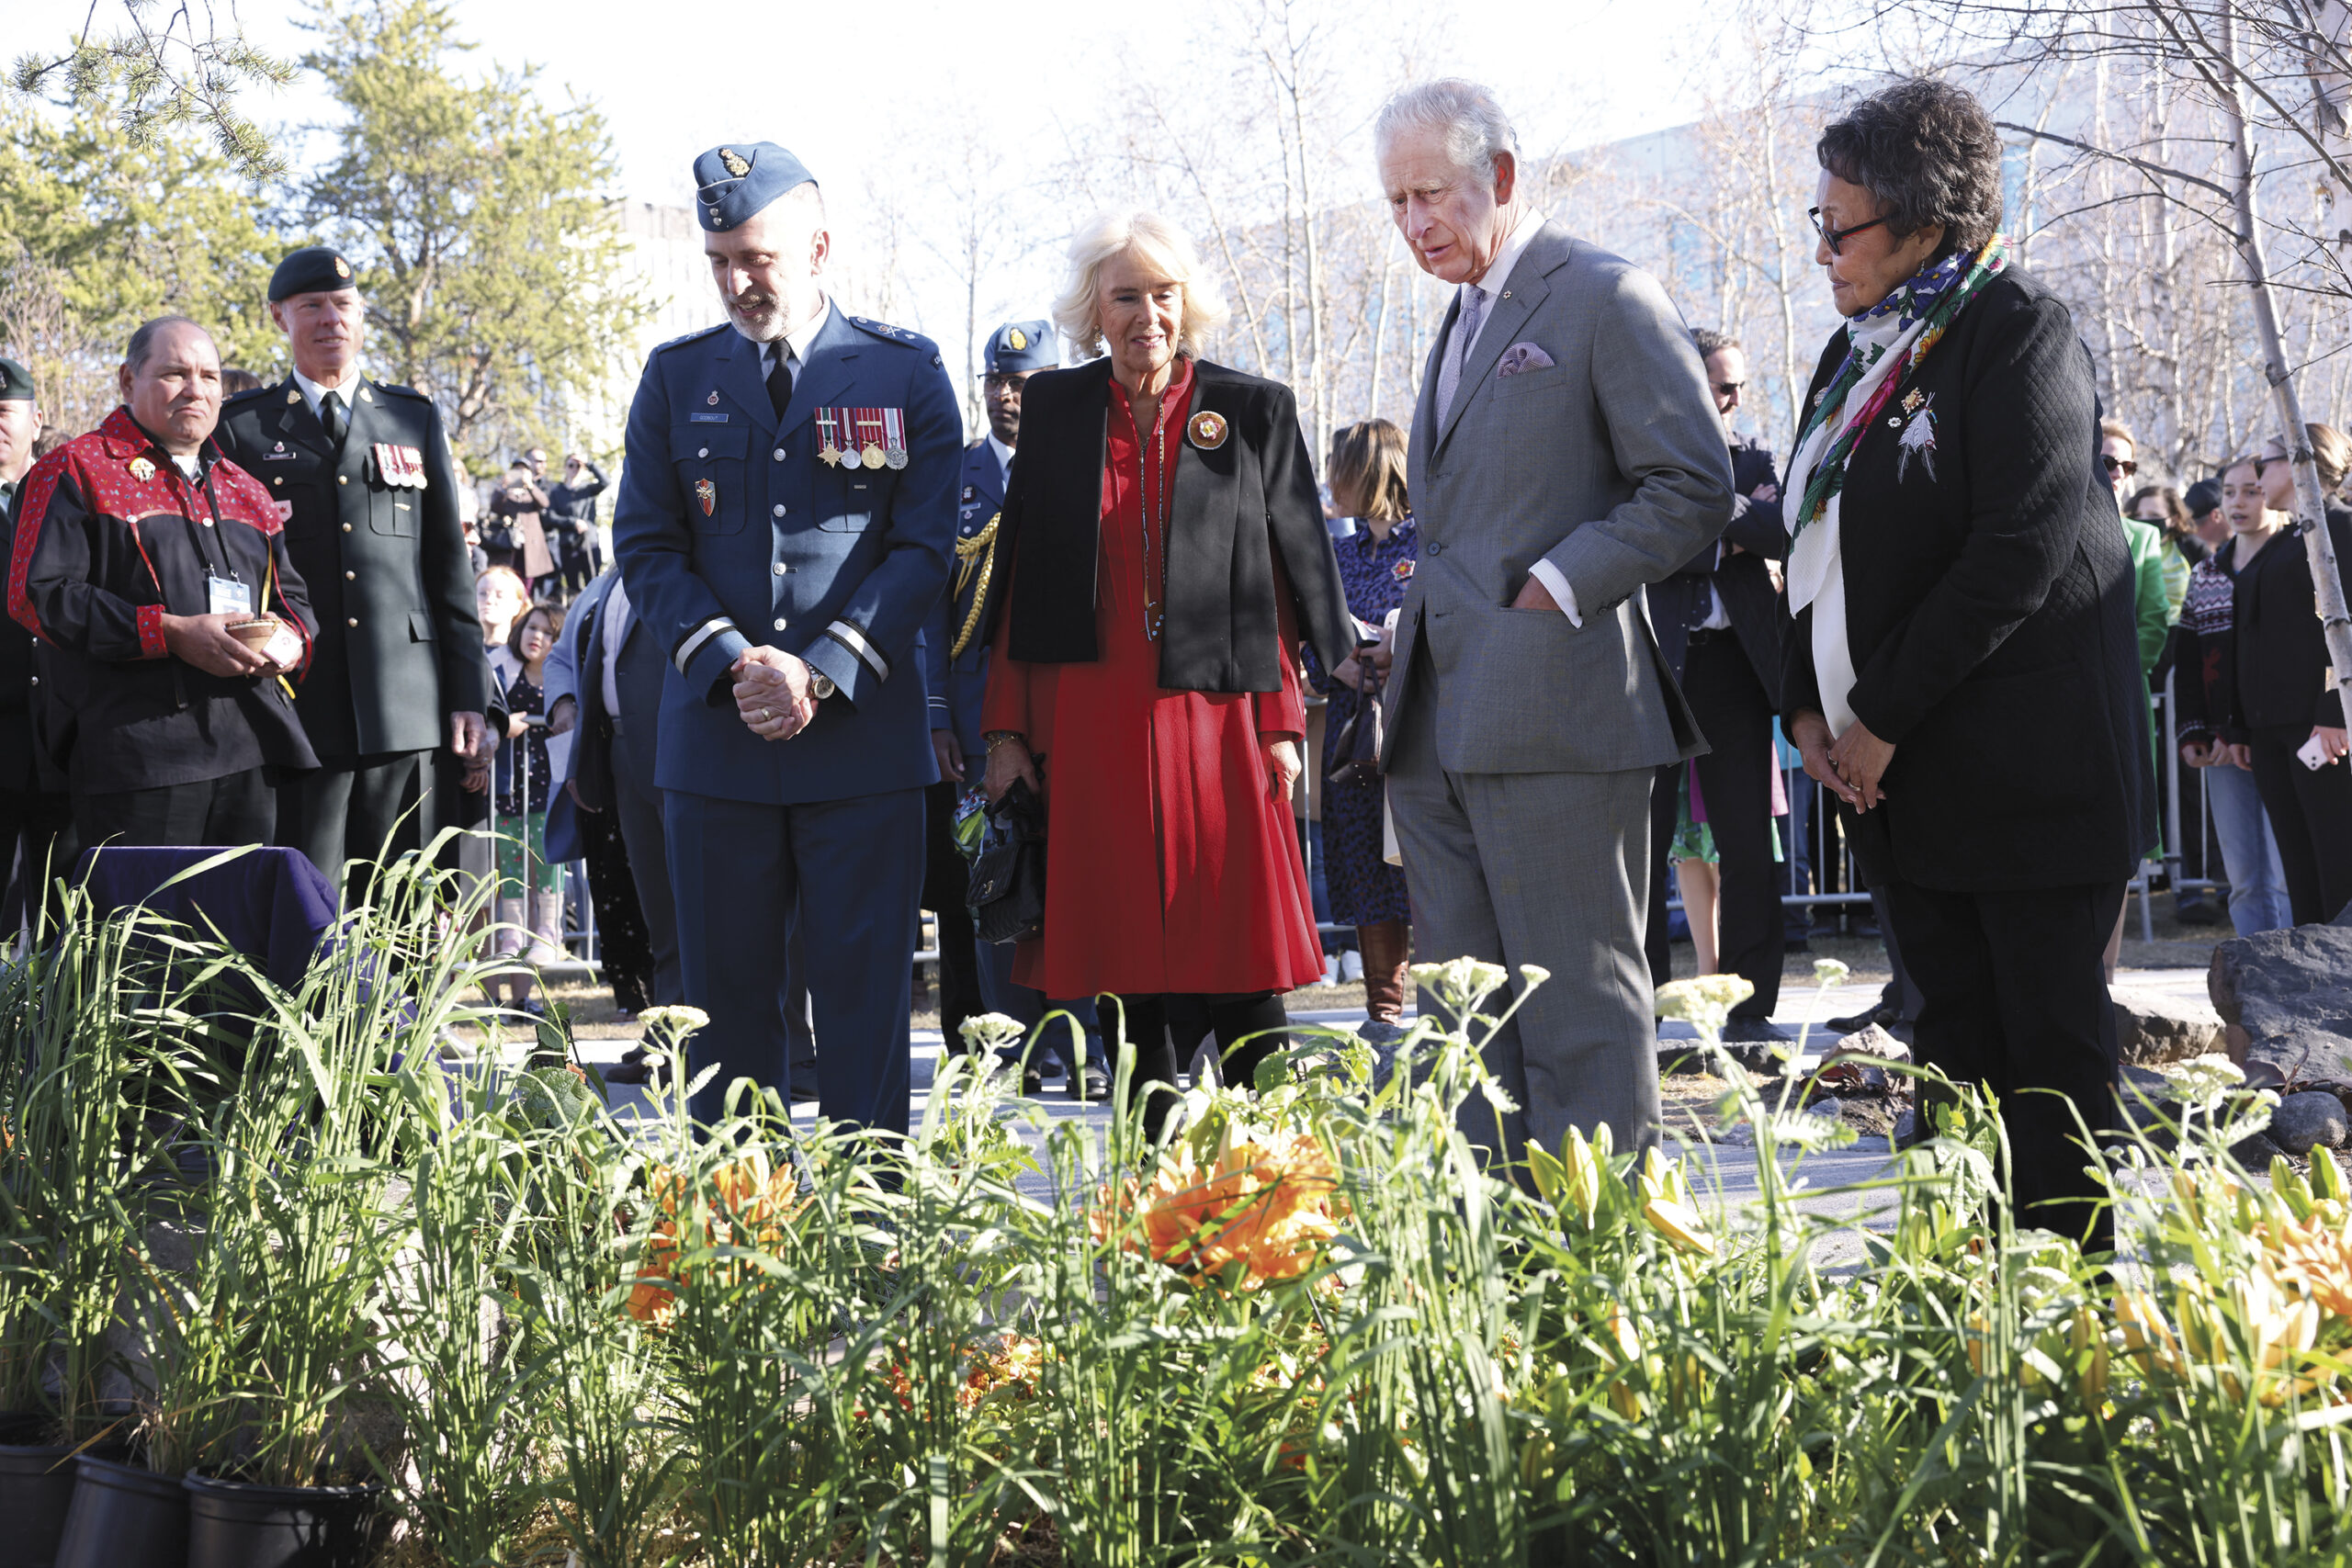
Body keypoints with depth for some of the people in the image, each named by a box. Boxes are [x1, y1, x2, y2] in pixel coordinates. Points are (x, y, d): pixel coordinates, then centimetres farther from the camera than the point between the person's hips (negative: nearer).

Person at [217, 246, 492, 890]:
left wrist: (468, 697, 7)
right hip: (294, 708, -2)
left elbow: (449, 566, 13)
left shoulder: (416, 419, 16)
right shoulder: (241, 428, 9)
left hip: (407, 711, 2)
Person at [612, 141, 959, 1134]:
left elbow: (923, 549, -1)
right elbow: (646, 548, 6)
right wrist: (730, 664, -10)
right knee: (725, 993, 5)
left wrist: (821, 674, -13)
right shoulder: (676, 379, 9)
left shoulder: (905, 375, 4)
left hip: (864, 734, -2)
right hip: (715, 738, 2)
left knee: (865, 992, 0)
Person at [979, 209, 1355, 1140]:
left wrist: (1282, 721, -2)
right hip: (1090, 716, 1)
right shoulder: (1054, 409, 10)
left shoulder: (1254, 410, 6)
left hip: (1215, 714, -1)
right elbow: (1021, 577, 9)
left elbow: (1292, 576, 5)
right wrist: (1007, 728, 4)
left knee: (1237, 952, -4)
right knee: (1123, 957, 3)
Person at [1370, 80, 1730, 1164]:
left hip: (1552, 707, -8)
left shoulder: (1606, 299, -4)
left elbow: (1694, 488, -9)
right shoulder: (1463, 320, 22)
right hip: (1440, 726, 8)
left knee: (1579, 1012, -5)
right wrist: (1432, 604, 15)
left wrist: (1556, 587, -13)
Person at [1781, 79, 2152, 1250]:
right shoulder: (1858, 352, 14)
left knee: (2050, 1049, -2)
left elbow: (2020, 549, -19)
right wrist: (1808, 707, 3)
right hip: (1903, 770, 8)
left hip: (2026, 761, -8)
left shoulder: (2017, 330, -10)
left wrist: (1885, 719, -16)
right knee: (1954, 1039, 10)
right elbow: (1825, 547, 18)